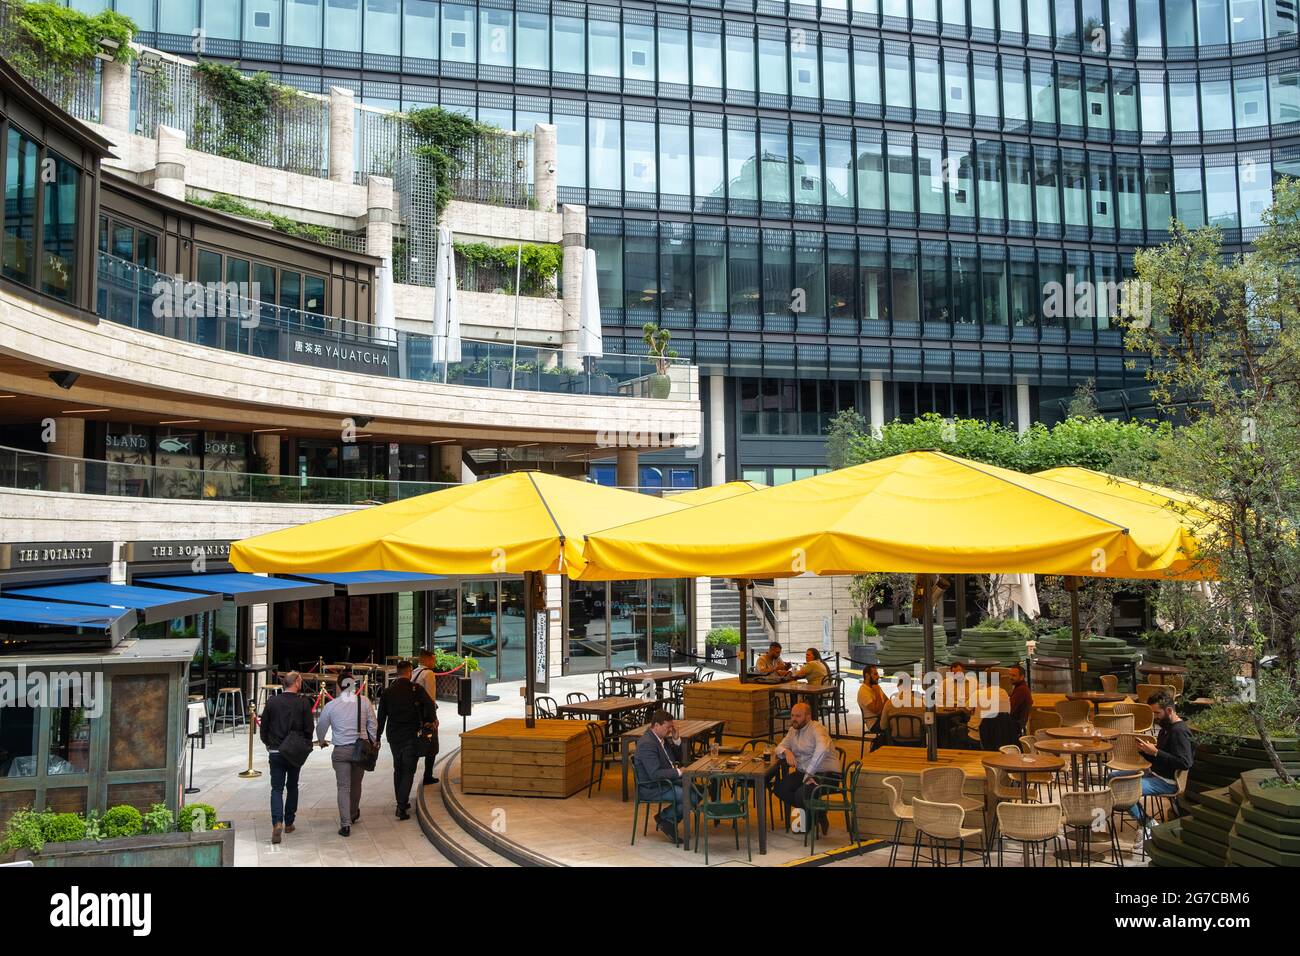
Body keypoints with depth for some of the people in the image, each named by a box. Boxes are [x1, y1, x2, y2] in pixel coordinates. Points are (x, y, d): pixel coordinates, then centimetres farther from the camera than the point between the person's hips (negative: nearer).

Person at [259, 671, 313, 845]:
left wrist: (268, 744, 18)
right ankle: (289, 823, 21)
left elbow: (264, 726, 2)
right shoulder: (303, 702, -8)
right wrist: (305, 747, 10)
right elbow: (308, 729, -6)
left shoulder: (272, 702, -4)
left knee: (277, 788, 3)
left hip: (275, 752, 0)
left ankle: (277, 822, -15)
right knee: (292, 787, 16)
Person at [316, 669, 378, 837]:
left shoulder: (331, 705, -5)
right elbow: (373, 725, 1)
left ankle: (345, 824, -6)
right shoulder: (364, 702, -4)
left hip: (340, 751, -2)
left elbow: (321, 727, 9)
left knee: (343, 787, 2)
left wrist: (321, 741, 29)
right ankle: (353, 814, 39)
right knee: (356, 784, 19)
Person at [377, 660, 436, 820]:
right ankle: (402, 806, -12)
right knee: (408, 771, -1)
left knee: (398, 770, 19)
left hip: (393, 736, 4)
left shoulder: (387, 691, 2)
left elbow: (381, 716, 5)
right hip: (412, 735, -4)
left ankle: (401, 802, 26)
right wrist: (427, 723, 0)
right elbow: (430, 706, -18)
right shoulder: (416, 689, -8)